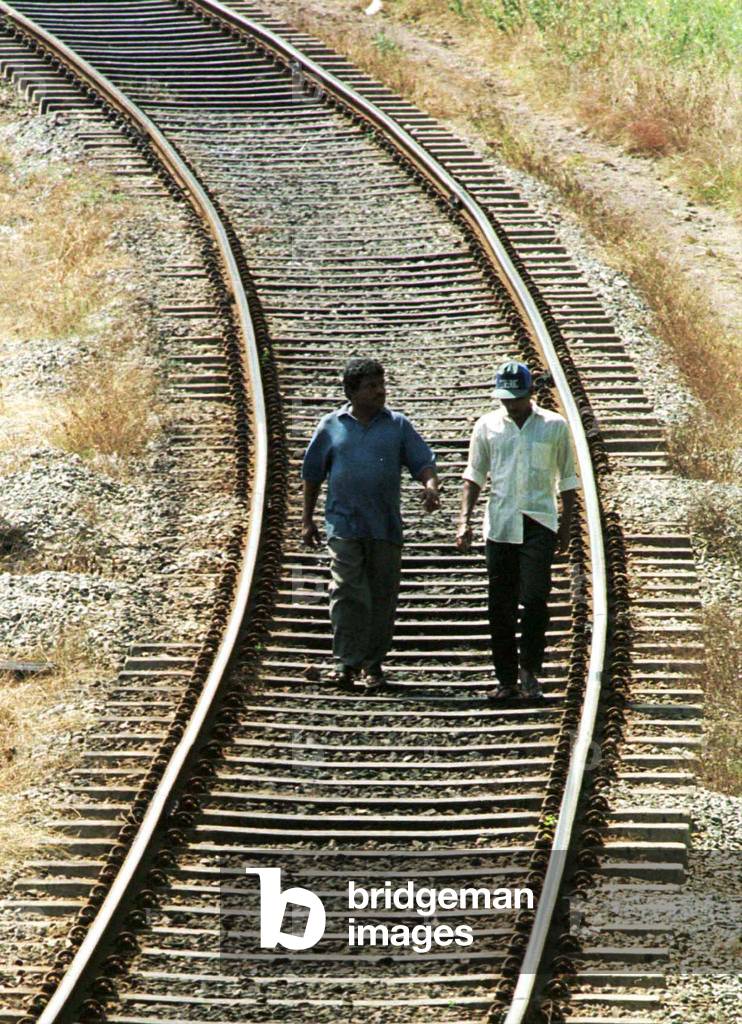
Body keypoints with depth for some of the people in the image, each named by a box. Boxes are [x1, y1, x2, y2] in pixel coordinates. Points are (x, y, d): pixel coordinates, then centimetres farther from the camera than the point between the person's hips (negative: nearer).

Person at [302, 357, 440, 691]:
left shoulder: (398, 426, 9)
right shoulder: (331, 426, 8)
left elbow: (423, 462, 4)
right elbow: (312, 474, 14)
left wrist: (430, 485, -18)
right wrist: (307, 519, 13)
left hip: (385, 527, 2)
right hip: (344, 524, -2)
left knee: (382, 597, 5)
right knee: (347, 594, -13)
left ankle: (373, 663, 15)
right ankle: (346, 663, -14)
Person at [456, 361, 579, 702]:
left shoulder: (554, 426, 5)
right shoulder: (487, 426, 8)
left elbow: (567, 478, 11)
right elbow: (474, 476, 10)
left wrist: (566, 524, 8)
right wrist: (465, 520, 0)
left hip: (539, 523, -2)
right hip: (499, 524, 2)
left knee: (535, 597, -13)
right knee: (500, 606, 2)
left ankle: (529, 670, 0)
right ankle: (507, 680, 9)